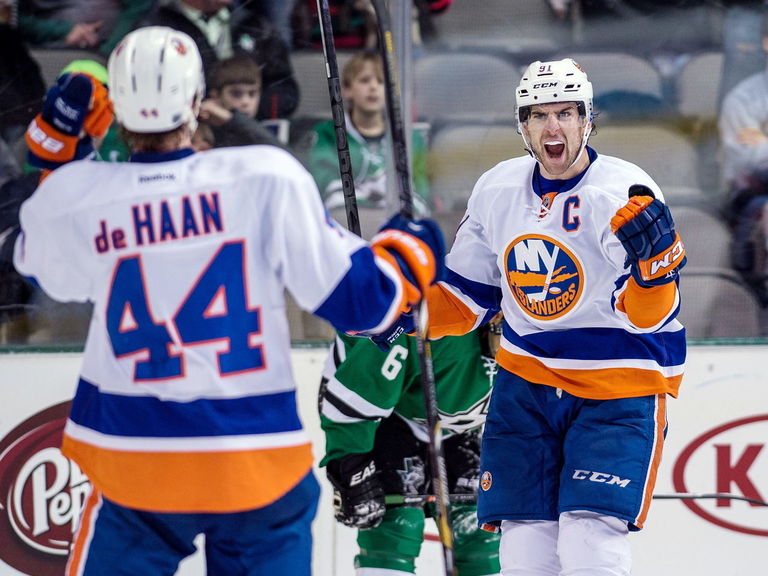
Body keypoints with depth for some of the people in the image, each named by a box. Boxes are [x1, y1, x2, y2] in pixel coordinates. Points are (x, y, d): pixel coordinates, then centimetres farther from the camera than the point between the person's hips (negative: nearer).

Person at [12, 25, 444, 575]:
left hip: (132, 465, 1)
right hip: (257, 465, -1)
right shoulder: (268, 178, -12)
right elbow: (359, 296, -6)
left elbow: (40, 261, 18)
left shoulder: (72, 200, -7)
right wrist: (411, 250, 14)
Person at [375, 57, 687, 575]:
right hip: (526, 383, 5)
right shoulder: (497, 191, 2)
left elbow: (649, 317, -19)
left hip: (619, 393, -5)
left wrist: (654, 260, -38)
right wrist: (404, 314, -4)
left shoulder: (626, 193, -15)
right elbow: (469, 296, 13)